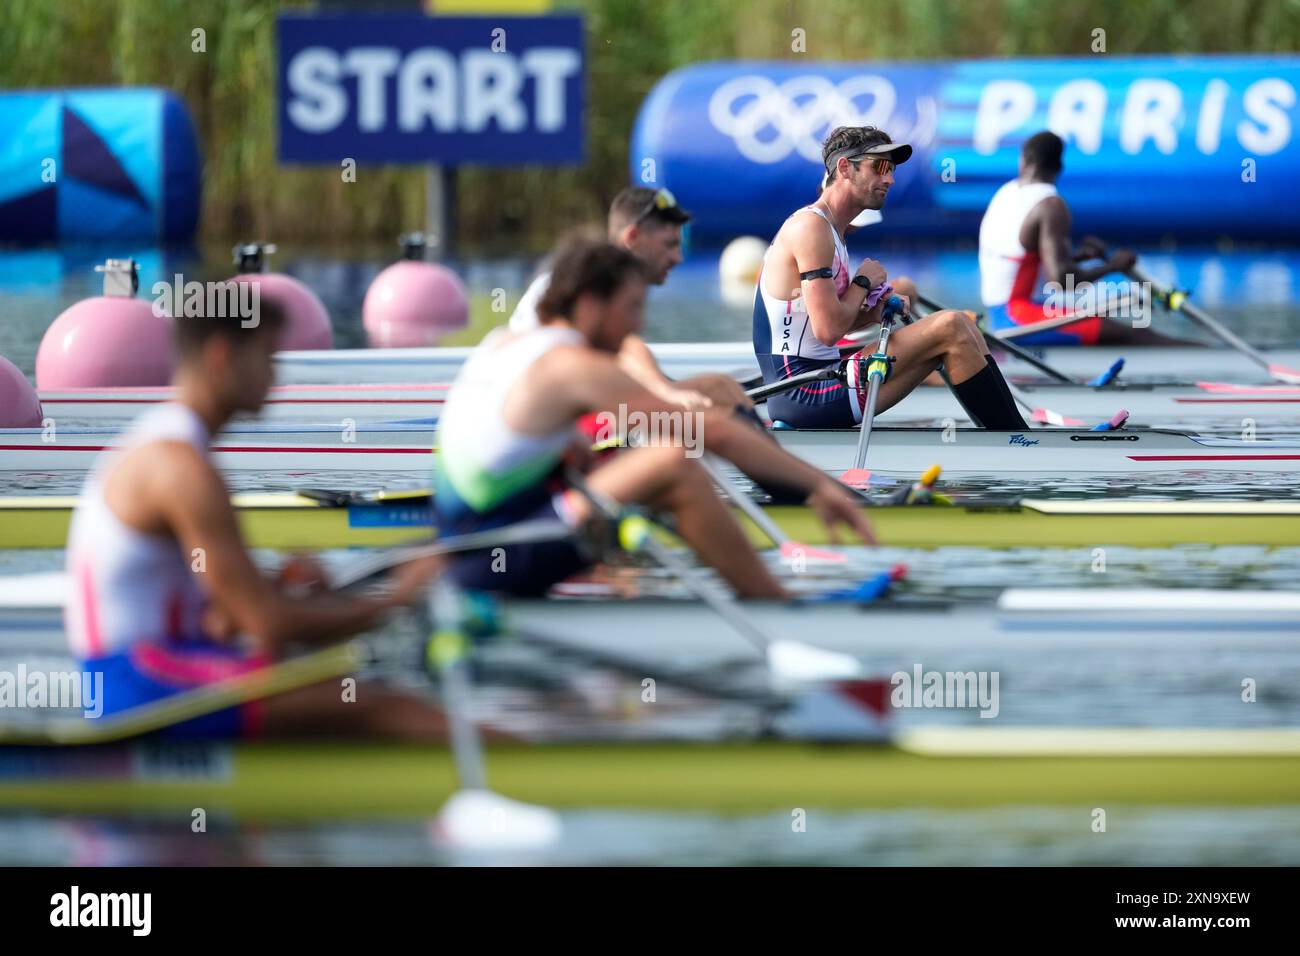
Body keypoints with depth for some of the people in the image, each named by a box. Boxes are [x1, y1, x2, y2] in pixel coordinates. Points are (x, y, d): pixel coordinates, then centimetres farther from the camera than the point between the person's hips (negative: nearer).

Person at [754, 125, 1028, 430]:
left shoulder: (832, 230, 20)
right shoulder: (810, 227, -12)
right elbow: (827, 331, -21)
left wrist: (873, 313, 6)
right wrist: (864, 282, -4)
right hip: (804, 395, -10)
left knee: (960, 326, 9)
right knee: (950, 328, -14)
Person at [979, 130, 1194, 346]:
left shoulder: (1005, 193, 12)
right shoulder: (1051, 206, -14)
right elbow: (1060, 278, -22)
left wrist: (1077, 255, 11)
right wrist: (1111, 266, -10)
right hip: (1021, 318, -9)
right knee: (1129, 336, -14)